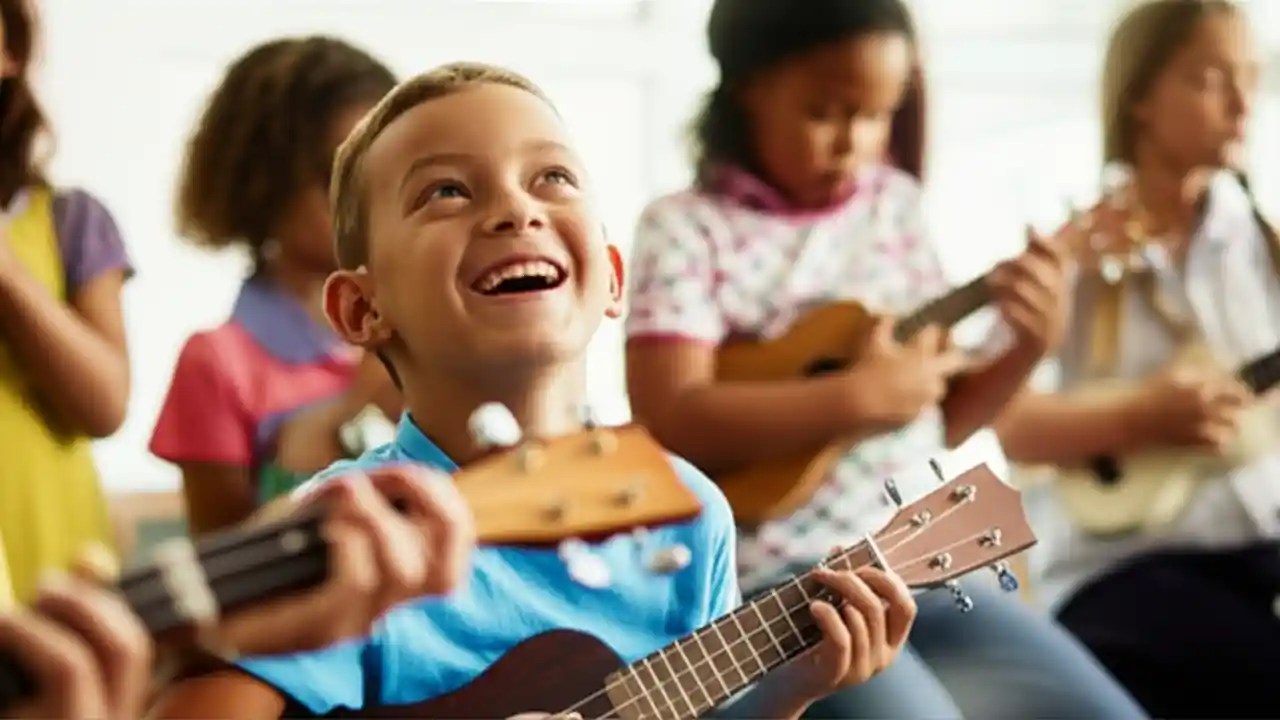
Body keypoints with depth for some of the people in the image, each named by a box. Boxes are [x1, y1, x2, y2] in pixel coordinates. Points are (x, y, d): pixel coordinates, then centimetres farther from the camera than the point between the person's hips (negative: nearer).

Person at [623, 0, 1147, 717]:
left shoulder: (895, 206, 11)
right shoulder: (688, 228, -3)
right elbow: (671, 421, -17)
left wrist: (1029, 346, -1)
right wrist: (859, 396, -19)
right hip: (775, 583, -6)